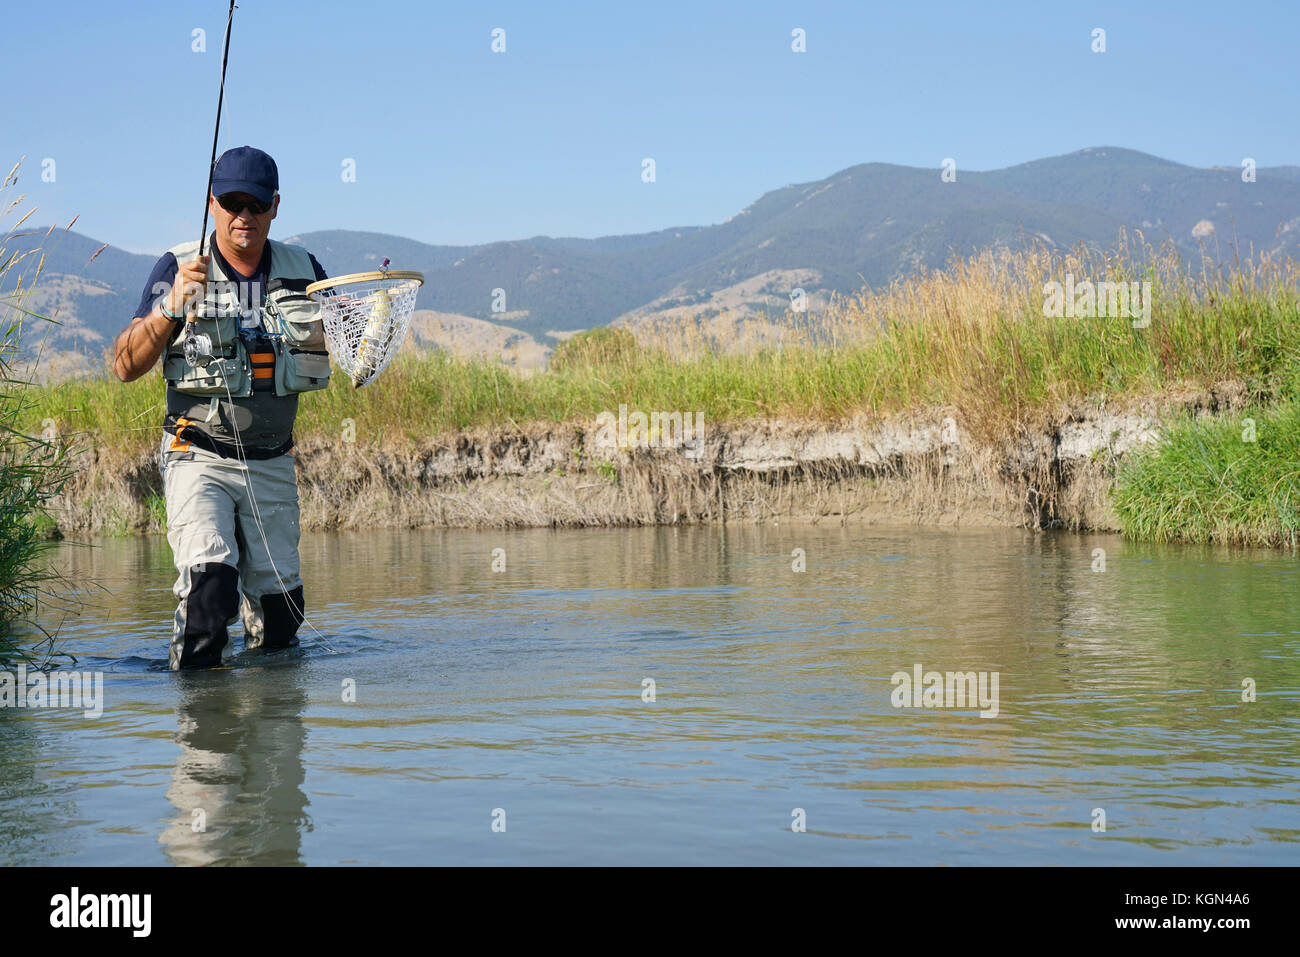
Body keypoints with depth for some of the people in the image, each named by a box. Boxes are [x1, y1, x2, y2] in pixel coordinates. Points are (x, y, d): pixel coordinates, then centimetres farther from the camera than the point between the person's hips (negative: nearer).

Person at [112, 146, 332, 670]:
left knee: (280, 624, 8)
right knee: (210, 584, -26)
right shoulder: (179, 268, -7)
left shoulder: (302, 270, 2)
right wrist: (170, 308, -30)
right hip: (200, 458, -3)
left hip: (273, 464, 3)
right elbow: (125, 367, -14)